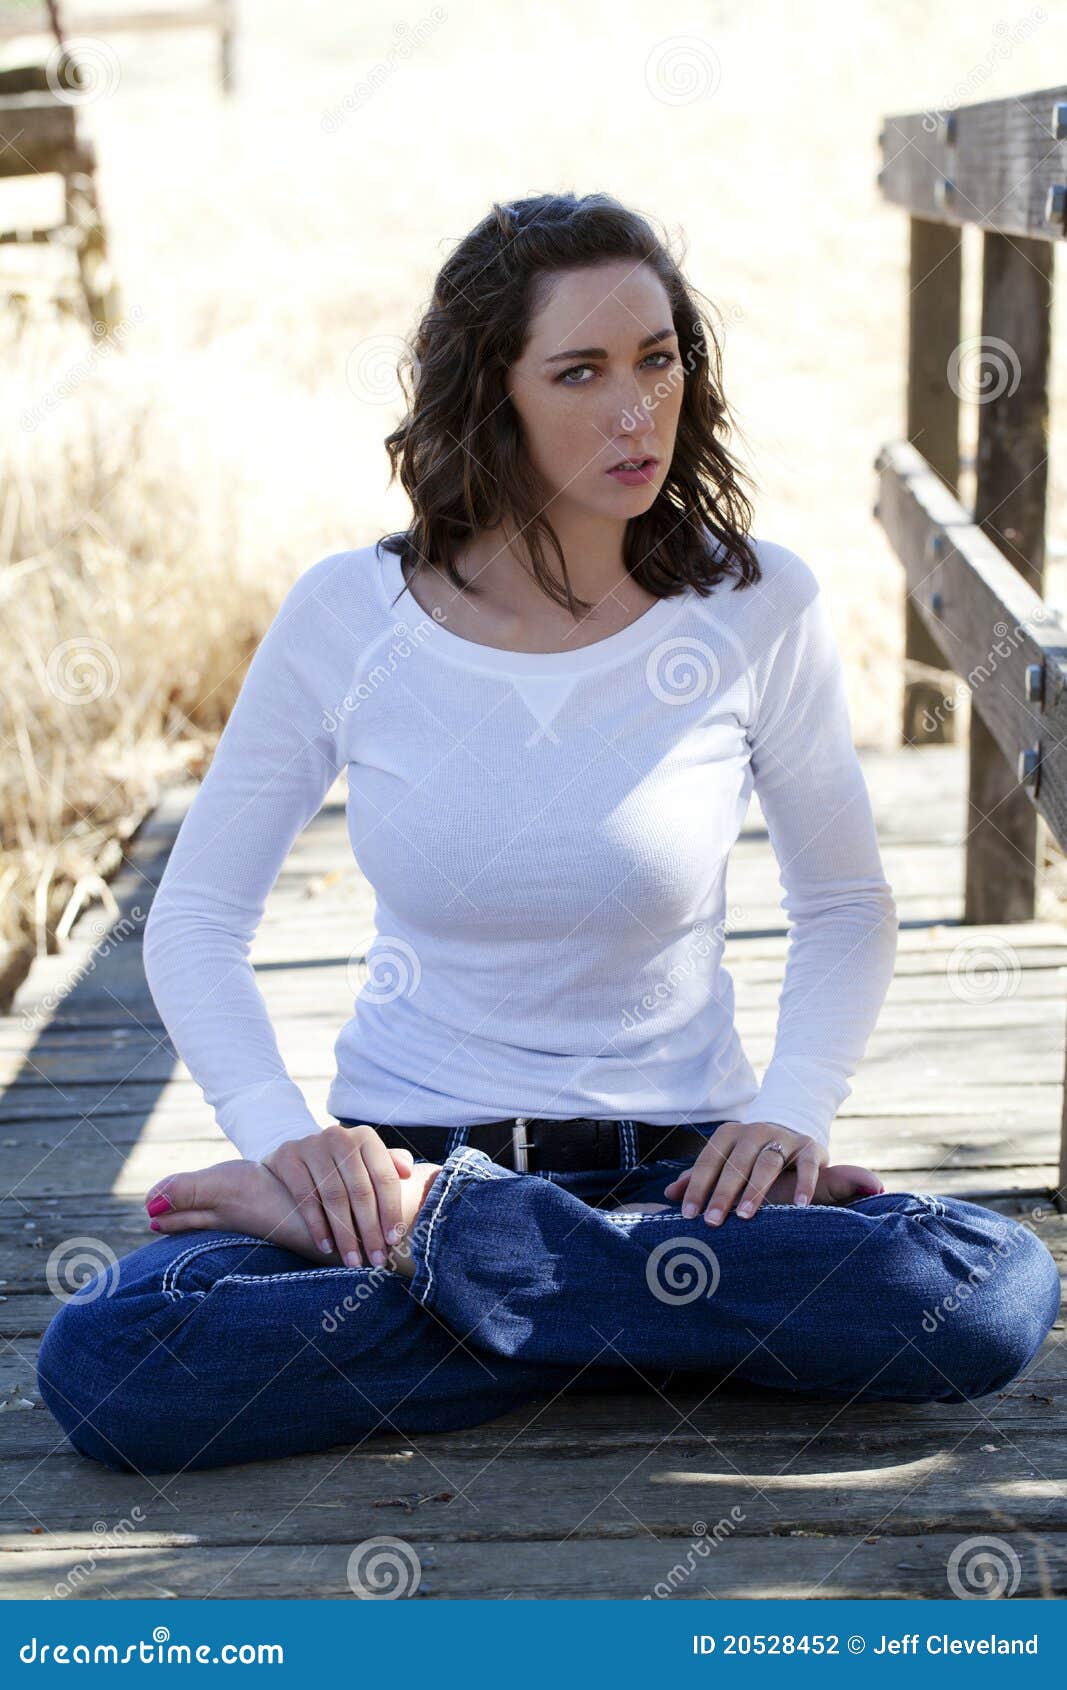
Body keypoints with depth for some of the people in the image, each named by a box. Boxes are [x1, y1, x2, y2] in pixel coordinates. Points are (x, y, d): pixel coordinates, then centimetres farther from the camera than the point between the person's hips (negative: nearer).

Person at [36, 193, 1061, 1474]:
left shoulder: (757, 608, -4)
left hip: (673, 1163, 1)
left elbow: (845, 907, 8)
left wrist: (792, 1106, -10)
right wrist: (282, 1135, -15)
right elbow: (195, 922, 2)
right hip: (405, 1145, -1)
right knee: (101, 1365, -29)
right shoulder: (348, 618, -4)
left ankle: (415, 1230, -18)